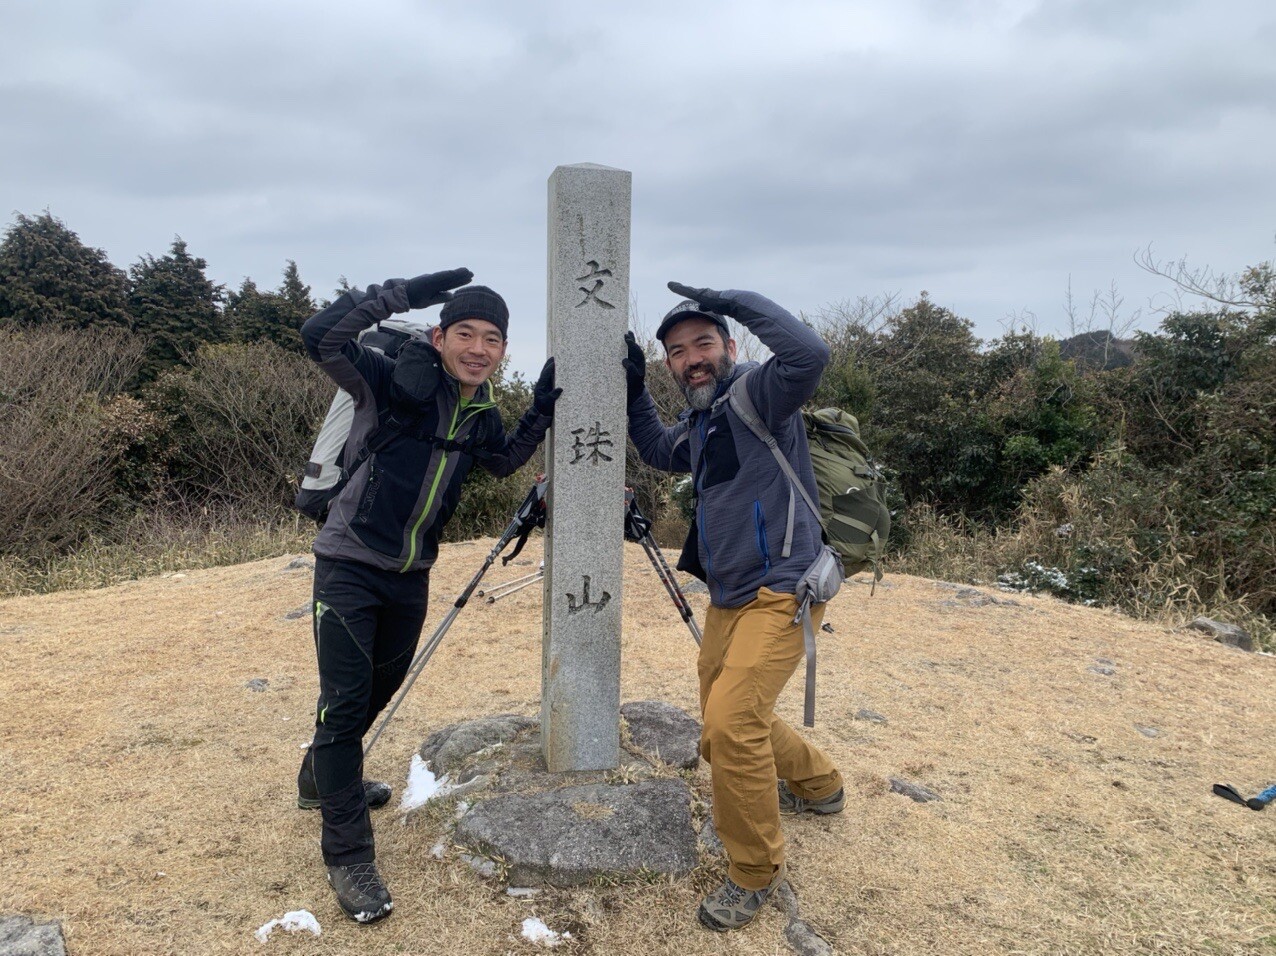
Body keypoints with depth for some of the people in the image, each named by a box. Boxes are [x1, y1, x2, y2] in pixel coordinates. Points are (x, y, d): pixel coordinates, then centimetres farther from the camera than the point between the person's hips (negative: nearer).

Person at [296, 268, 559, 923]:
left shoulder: (480, 415, 1)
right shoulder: (398, 382, -18)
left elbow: (506, 460, 21)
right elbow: (321, 338, -31)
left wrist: (542, 407, 5)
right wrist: (400, 295, -33)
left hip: (410, 574, 7)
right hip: (350, 567, -7)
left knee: (380, 687, 22)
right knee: (345, 702, -6)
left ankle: (323, 780, 49)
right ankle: (348, 857, 7)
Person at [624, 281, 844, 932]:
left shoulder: (757, 391, -12)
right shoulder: (698, 422, 12)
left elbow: (808, 354, -33)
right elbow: (658, 451, 31)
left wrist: (735, 302, -24)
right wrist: (634, 389, 18)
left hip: (780, 593, -9)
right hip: (728, 597, 10)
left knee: (732, 720, -23)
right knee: (724, 722, 20)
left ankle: (756, 871, -1)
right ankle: (817, 786, 46)